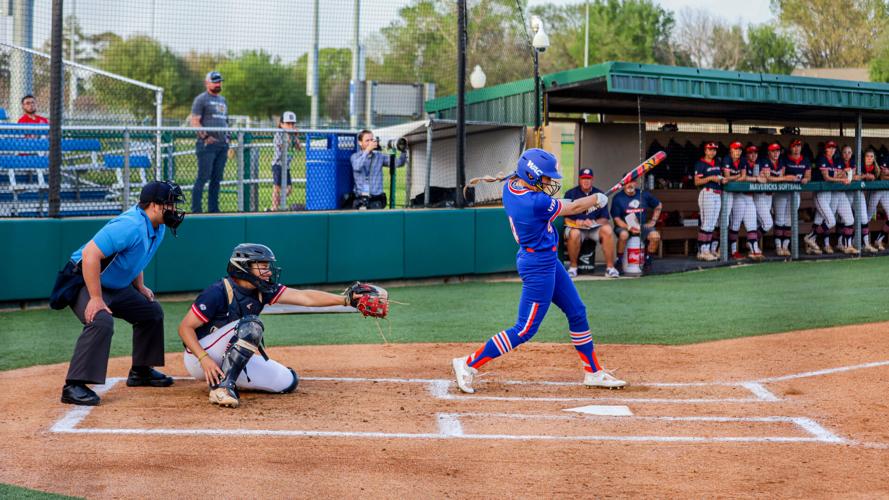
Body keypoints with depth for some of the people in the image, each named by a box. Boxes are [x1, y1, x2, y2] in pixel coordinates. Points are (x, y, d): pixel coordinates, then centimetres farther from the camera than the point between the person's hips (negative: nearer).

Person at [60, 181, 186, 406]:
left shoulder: (158, 227, 0)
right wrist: (96, 299, -33)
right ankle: (73, 387, -31)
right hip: (85, 281, -10)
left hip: (117, 286, 10)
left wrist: (140, 286, 11)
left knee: (152, 311, 17)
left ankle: (141, 371, 29)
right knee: (102, 321, -33)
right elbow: (90, 255, -35)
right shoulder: (130, 226, -30)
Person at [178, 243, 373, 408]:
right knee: (251, 325, -30)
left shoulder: (262, 291, -3)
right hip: (197, 359, -8)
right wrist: (205, 360, -32)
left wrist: (347, 299, -18)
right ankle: (222, 386, -27)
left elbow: (305, 297, -9)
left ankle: (228, 378, 12)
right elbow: (185, 327, -20)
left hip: (237, 361, 8)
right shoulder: (218, 293, -22)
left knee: (288, 381, -2)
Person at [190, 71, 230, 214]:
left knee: (217, 179, 7)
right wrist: (206, 137, -17)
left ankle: (213, 209, 11)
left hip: (222, 144, 7)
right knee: (203, 177, -10)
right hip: (207, 144, -7)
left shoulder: (223, 100, 22)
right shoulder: (201, 99, -1)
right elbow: (195, 121, -8)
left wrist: (228, 138, 13)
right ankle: (196, 210, -9)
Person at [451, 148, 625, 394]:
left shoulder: (510, 185, -4)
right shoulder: (537, 203, -28)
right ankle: (469, 363, 0)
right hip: (539, 266, -10)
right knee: (525, 330, -5)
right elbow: (574, 208, -12)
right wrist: (597, 199, 6)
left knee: (577, 312, 17)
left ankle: (593, 372, 27)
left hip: (548, 262, 10)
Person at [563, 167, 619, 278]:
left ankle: (610, 267, -24)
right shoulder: (570, 194, 4)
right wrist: (578, 222, -21)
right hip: (575, 226, -2)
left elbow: (604, 218, 8)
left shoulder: (599, 195, 11)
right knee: (574, 234, -37)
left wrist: (593, 222, -13)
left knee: (607, 230, -29)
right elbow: (564, 218, -4)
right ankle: (573, 267, -15)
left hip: (595, 227, 2)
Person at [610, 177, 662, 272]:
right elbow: (616, 218, -8)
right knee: (623, 235, -38)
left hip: (641, 226, 3)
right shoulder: (617, 198, -3)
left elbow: (658, 206, 21)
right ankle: (619, 260, -18)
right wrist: (629, 228, -22)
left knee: (655, 236, -25)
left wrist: (653, 221, 10)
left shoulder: (644, 195, 6)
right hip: (624, 226, -3)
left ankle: (648, 260, -3)